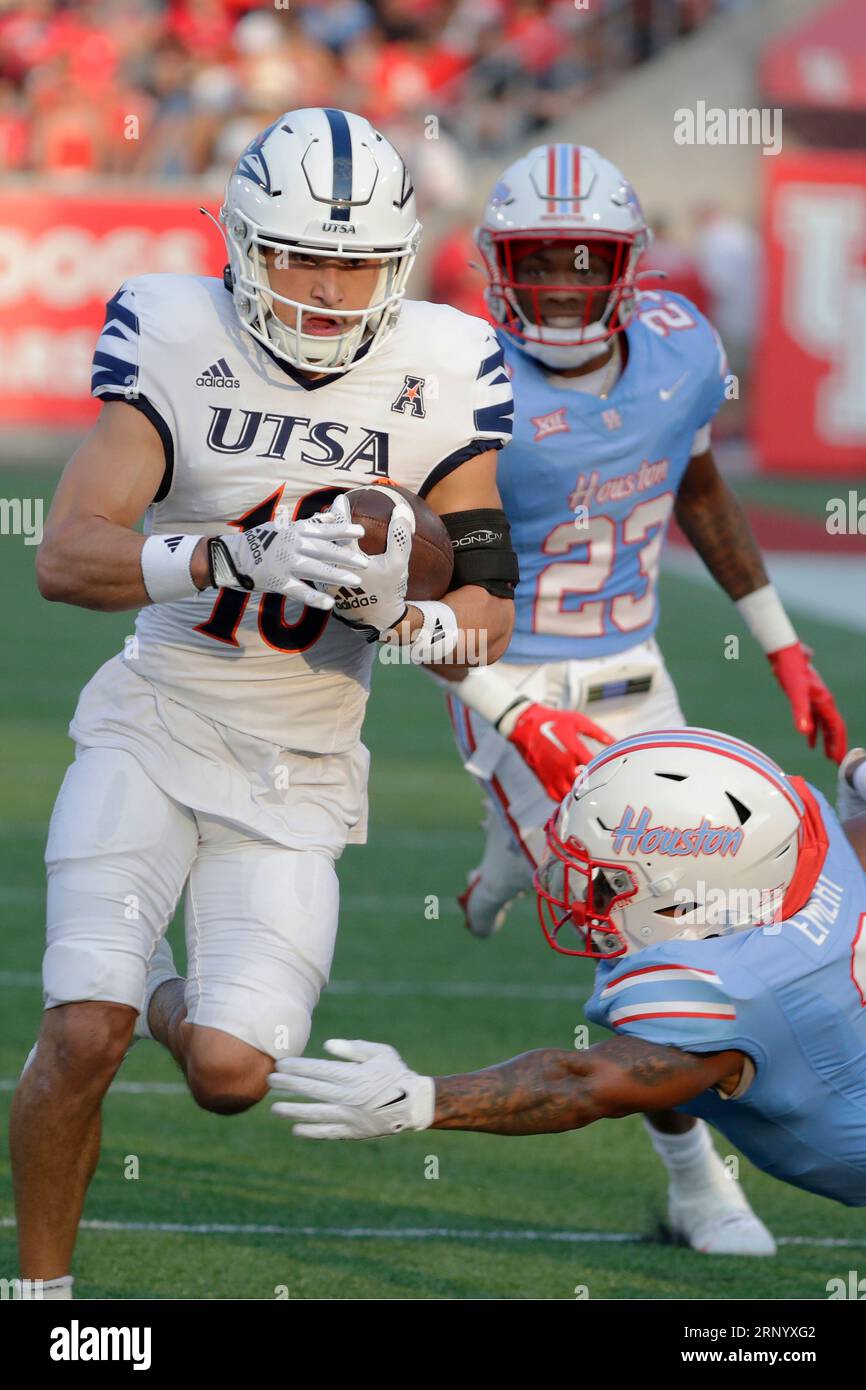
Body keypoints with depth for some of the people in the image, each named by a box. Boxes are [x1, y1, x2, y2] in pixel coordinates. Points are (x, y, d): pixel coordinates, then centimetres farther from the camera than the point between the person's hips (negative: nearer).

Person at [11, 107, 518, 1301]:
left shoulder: (441, 372, -6)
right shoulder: (178, 340, -11)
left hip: (299, 778, 1)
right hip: (153, 737, -1)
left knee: (230, 1074, -11)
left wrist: (403, 610, -26)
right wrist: (240, 556, -36)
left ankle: (178, 1005, 27)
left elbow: (487, 621, -3)